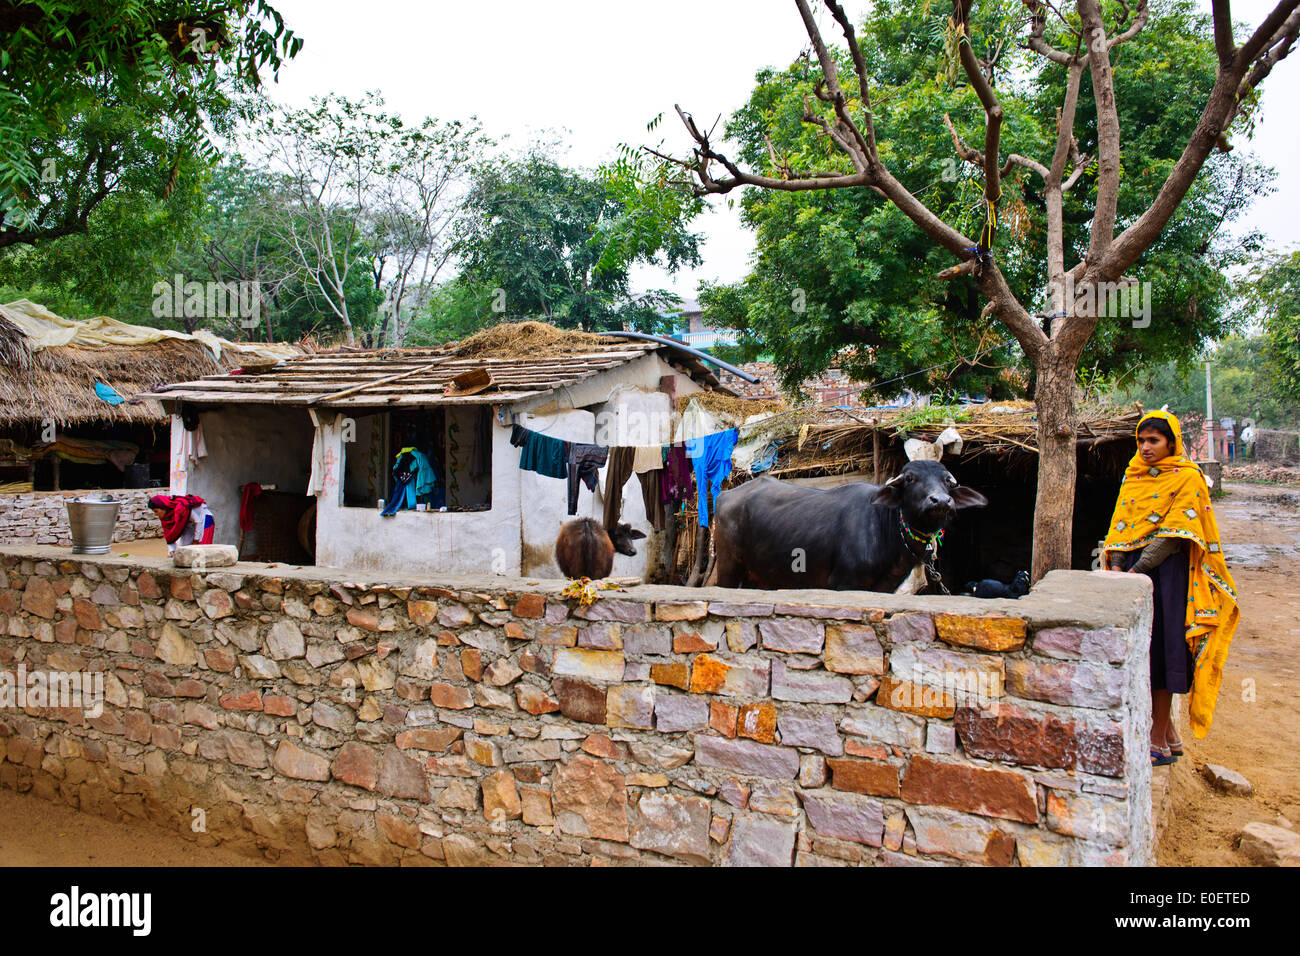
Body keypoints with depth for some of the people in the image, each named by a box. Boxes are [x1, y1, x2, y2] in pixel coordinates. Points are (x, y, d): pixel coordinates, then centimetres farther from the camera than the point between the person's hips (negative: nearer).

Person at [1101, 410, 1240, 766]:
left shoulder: (1187, 478, -6)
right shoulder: (1133, 476, 13)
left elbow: (1174, 533, -14)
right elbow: (1120, 524, 9)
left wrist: (1136, 572, -19)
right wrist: (1116, 565, -6)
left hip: (1166, 571, -6)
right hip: (1133, 567, 6)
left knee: (1159, 649, -4)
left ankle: (1159, 743, 3)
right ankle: (1167, 732, 21)